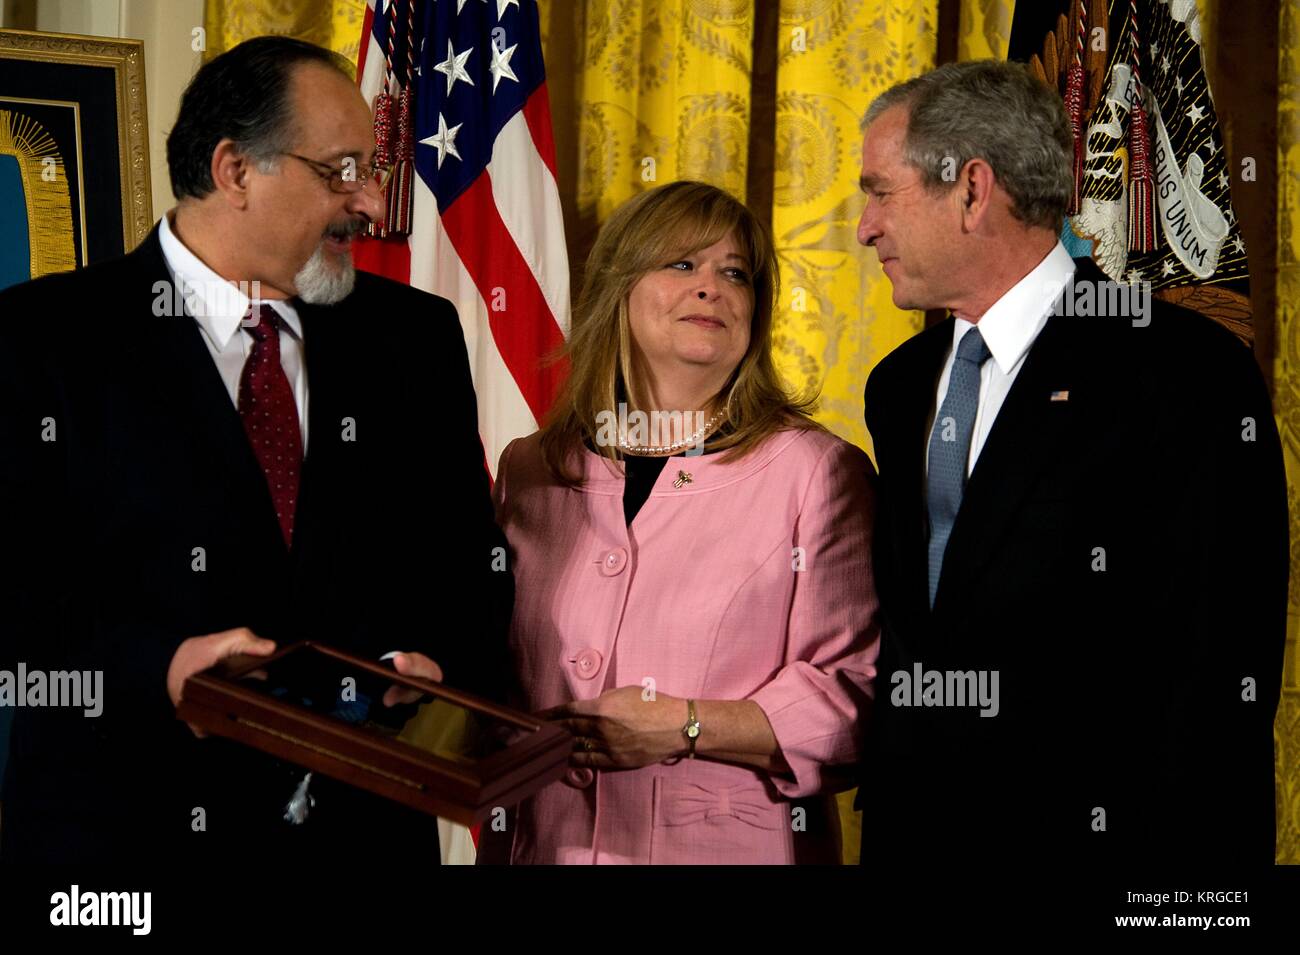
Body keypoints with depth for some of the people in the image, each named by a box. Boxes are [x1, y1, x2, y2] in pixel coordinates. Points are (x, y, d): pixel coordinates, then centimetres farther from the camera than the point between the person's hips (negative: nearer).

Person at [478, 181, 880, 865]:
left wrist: (686, 727, -19)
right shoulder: (528, 471, 5)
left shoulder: (816, 470, -7)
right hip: (546, 841, 3)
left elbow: (854, 698, -10)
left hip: (730, 844, -3)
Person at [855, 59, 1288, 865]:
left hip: (1081, 830, -6)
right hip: (910, 830, 6)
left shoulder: (1190, 375, -12)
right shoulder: (900, 386, 10)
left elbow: (1223, 679, -15)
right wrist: (881, 823, 9)